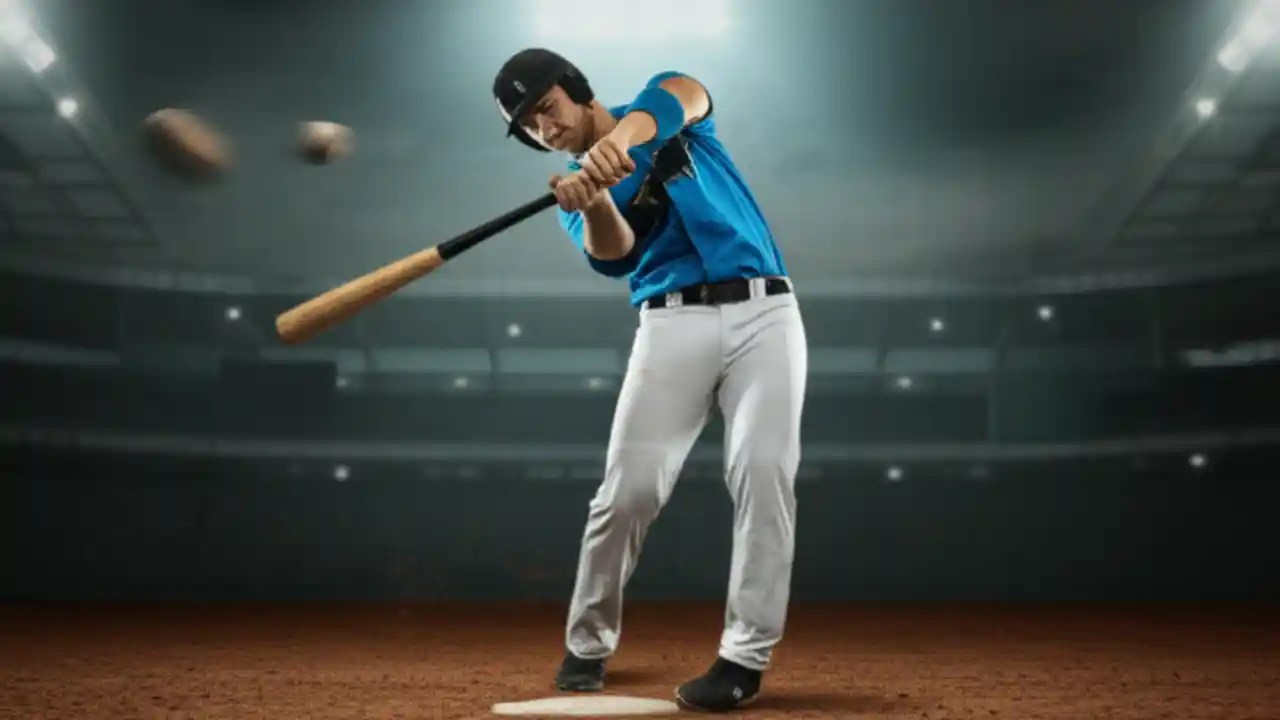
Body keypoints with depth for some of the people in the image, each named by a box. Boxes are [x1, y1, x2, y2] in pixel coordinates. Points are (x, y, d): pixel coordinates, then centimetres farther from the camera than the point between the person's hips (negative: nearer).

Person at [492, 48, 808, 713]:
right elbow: (612, 254, -10)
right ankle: (588, 644, 13)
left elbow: (681, 96, -17)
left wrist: (622, 135, -38)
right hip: (673, 324, 1)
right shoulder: (576, 189, 12)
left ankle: (746, 655, -7)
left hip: (764, 312, -1)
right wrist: (593, 205, -33)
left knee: (763, 476, -13)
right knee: (628, 491, -6)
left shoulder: (667, 105, 11)